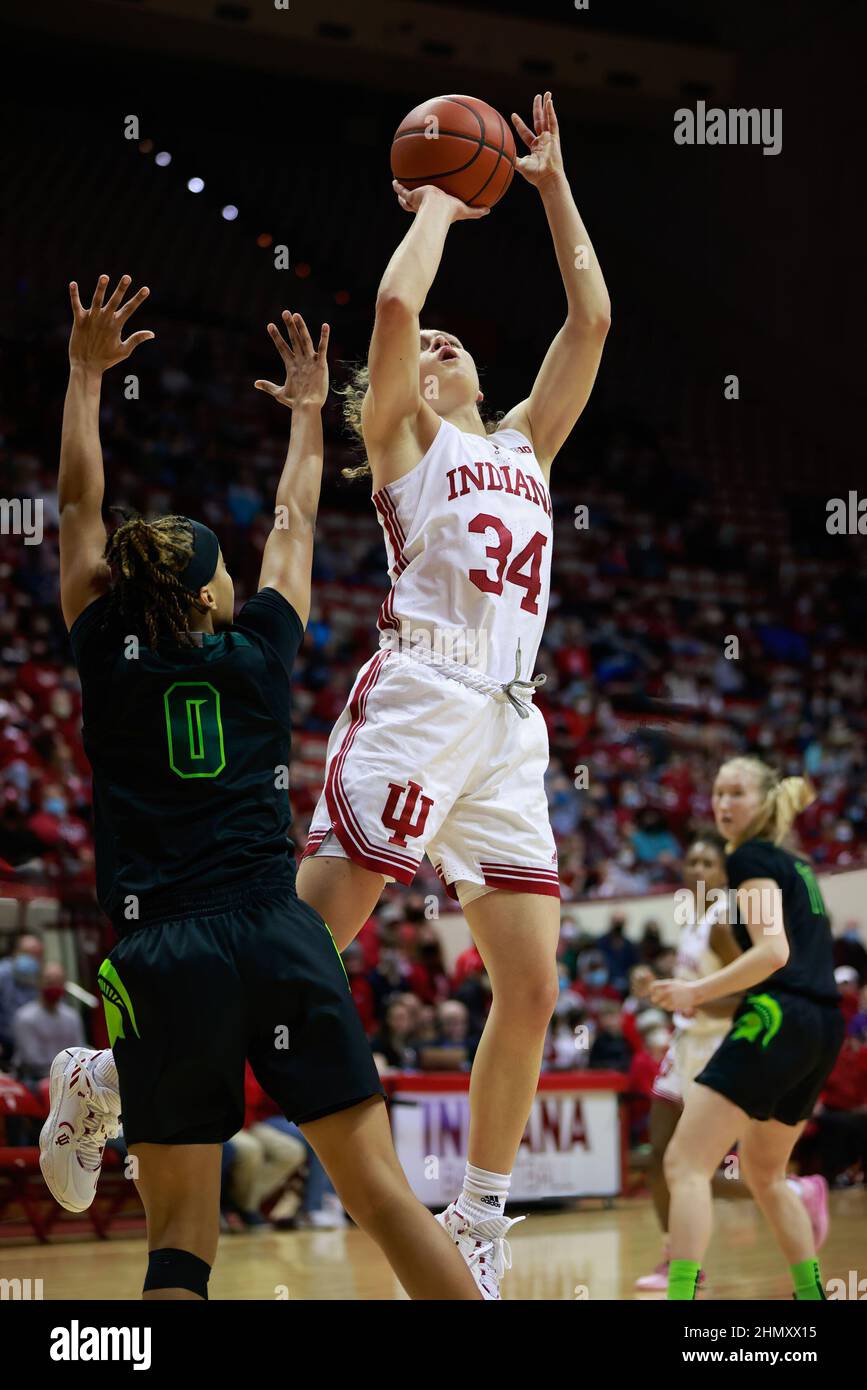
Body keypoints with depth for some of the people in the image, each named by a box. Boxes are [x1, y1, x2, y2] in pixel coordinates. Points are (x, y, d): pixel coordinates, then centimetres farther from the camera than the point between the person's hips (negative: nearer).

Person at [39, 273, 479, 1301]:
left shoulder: (109, 658, 7)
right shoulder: (258, 650, 10)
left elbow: (78, 507, 18)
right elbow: (294, 525, 27)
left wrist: (86, 372, 27)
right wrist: (307, 412, 42)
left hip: (162, 952, 0)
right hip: (281, 941, 1)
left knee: (179, 1235, -1)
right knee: (378, 1189, 0)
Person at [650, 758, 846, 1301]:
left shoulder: (750, 858, -3)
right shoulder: (796, 863, 23)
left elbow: (773, 951, -16)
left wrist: (699, 991, -15)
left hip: (779, 1020, -9)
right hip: (825, 1026, 9)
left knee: (685, 1163, -13)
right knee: (765, 1172, 24)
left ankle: (682, 1292, -27)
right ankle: (812, 1293, 23)